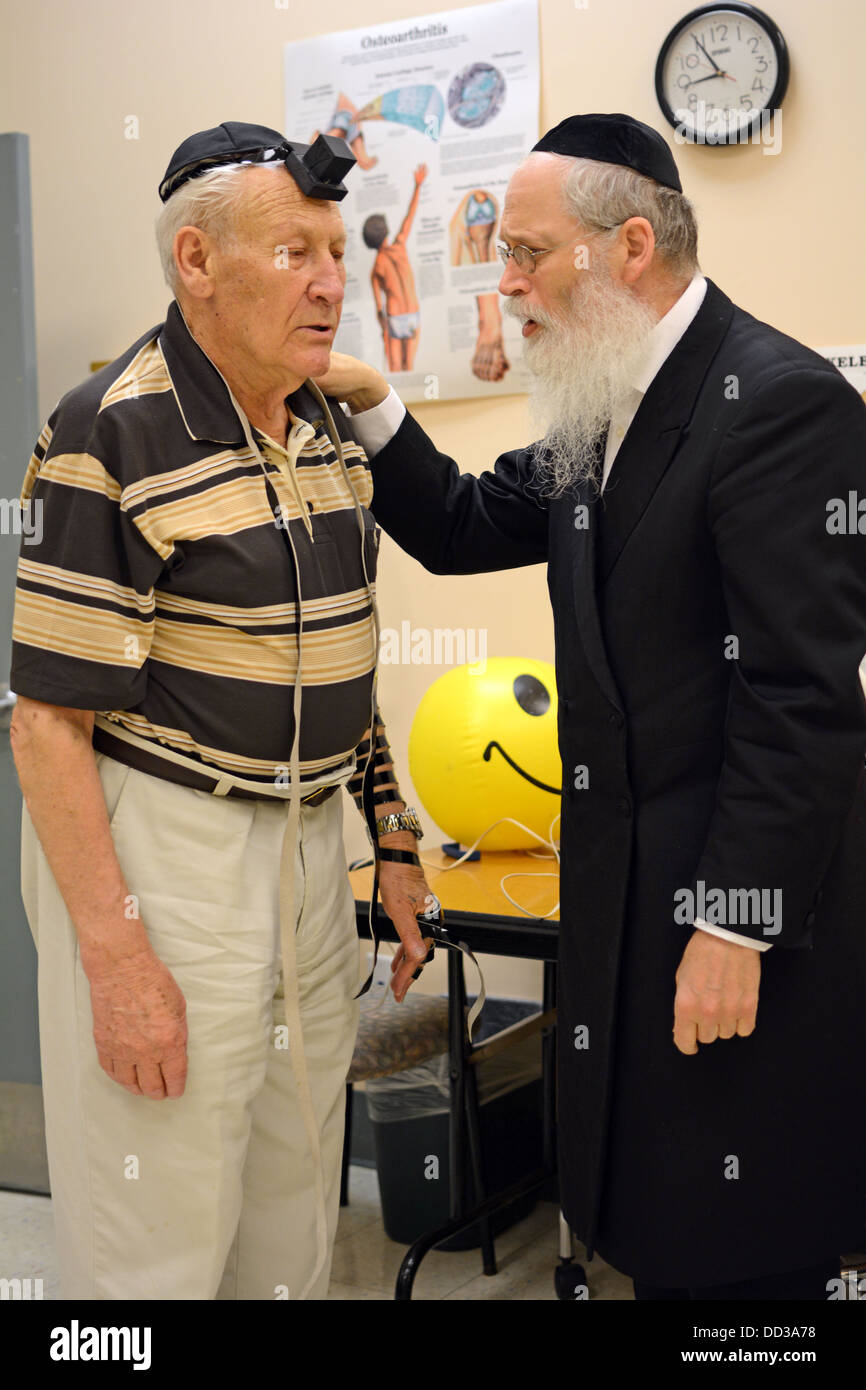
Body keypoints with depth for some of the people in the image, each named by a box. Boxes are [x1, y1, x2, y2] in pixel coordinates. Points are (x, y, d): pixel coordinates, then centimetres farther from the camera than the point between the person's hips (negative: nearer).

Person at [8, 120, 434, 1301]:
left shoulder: (333, 428, 9)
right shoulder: (112, 436, -14)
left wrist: (396, 842, 14)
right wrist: (117, 957, -19)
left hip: (306, 839, 7)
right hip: (158, 848, -7)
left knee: (295, 1224, 18)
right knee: (161, 1245, 4)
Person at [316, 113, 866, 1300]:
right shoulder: (604, 407, 11)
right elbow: (462, 529, 18)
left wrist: (734, 927, -20)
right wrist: (369, 405, 3)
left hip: (742, 893, -8)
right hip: (628, 885, 9)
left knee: (742, 1249, 6)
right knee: (652, 1226, 20)